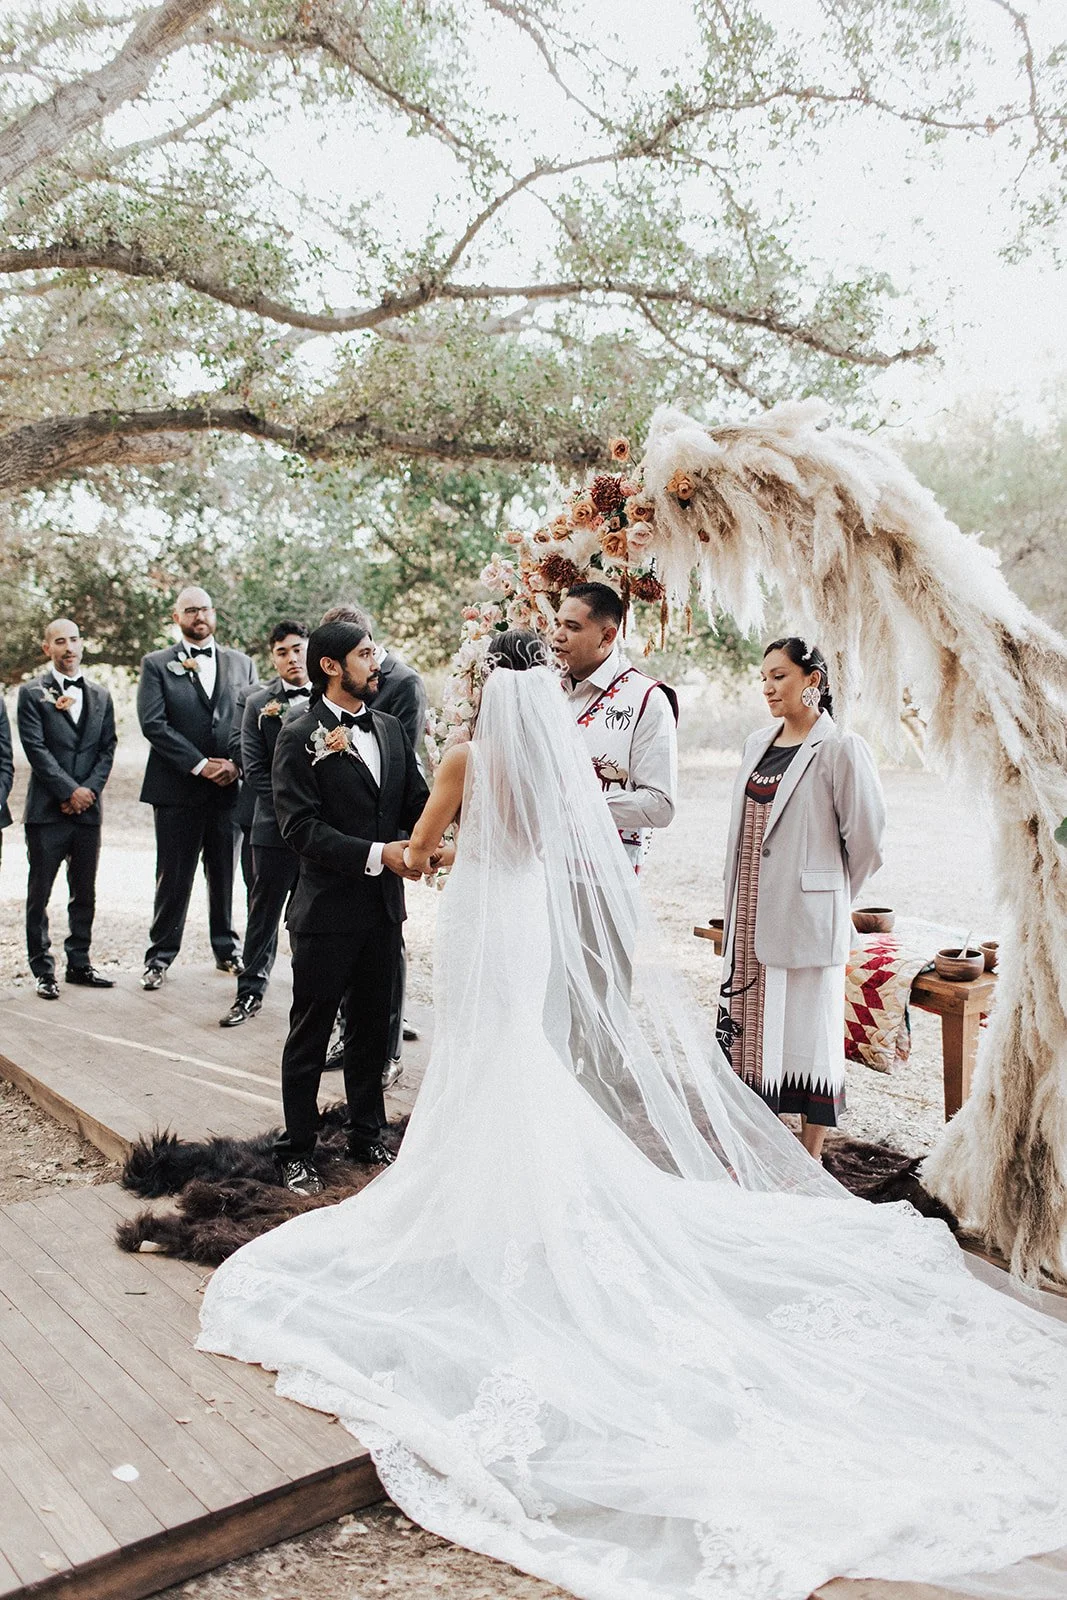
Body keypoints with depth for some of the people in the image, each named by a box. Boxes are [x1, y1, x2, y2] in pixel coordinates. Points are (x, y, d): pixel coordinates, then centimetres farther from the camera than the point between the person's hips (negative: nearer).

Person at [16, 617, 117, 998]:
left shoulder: (100, 695, 13)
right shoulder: (32, 692, 0)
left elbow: (107, 748, 8)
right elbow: (35, 747, -8)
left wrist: (90, 789, -7)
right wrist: (70, 791, -13)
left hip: (88, 809, 4)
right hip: (47, 810, -4)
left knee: (85, 894, 10)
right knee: (39, 894, 2)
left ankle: (79, 964, 20)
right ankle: (43, 970, 11)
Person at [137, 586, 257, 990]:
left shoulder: (241, 663, 11)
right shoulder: (157, 665, 2)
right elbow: (152, 723, -8)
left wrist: (236, 763, -9)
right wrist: (200, 764, -14)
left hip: (230, 787, 3)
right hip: (177, 789, -2)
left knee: (225, 874, 10)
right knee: (173, 878, 3)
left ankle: (227, 949, 23)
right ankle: (160, 956, 14)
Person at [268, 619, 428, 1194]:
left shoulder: (389, 728, 10)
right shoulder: (300, 738, -11)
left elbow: (416, 801, 7)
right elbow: (302, 828, -18)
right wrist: (377, 855, -22)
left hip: (383, 908, 6)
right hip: (328, 909, -6)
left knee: (372, 1029, 19)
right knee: (310, 1036, 7)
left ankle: (367, 1135, 35)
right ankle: (297, 1152, 22)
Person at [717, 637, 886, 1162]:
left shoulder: (841, 749, -10)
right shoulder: (758, 744, 11)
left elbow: (866, 835, -8)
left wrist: (832, 895, 4)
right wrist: (738, 909, 16)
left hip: (806, 916, -7)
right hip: (751, 913, 7)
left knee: (807, 1026, 1)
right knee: (748, 1023, 11)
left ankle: (810, 1155, 14)